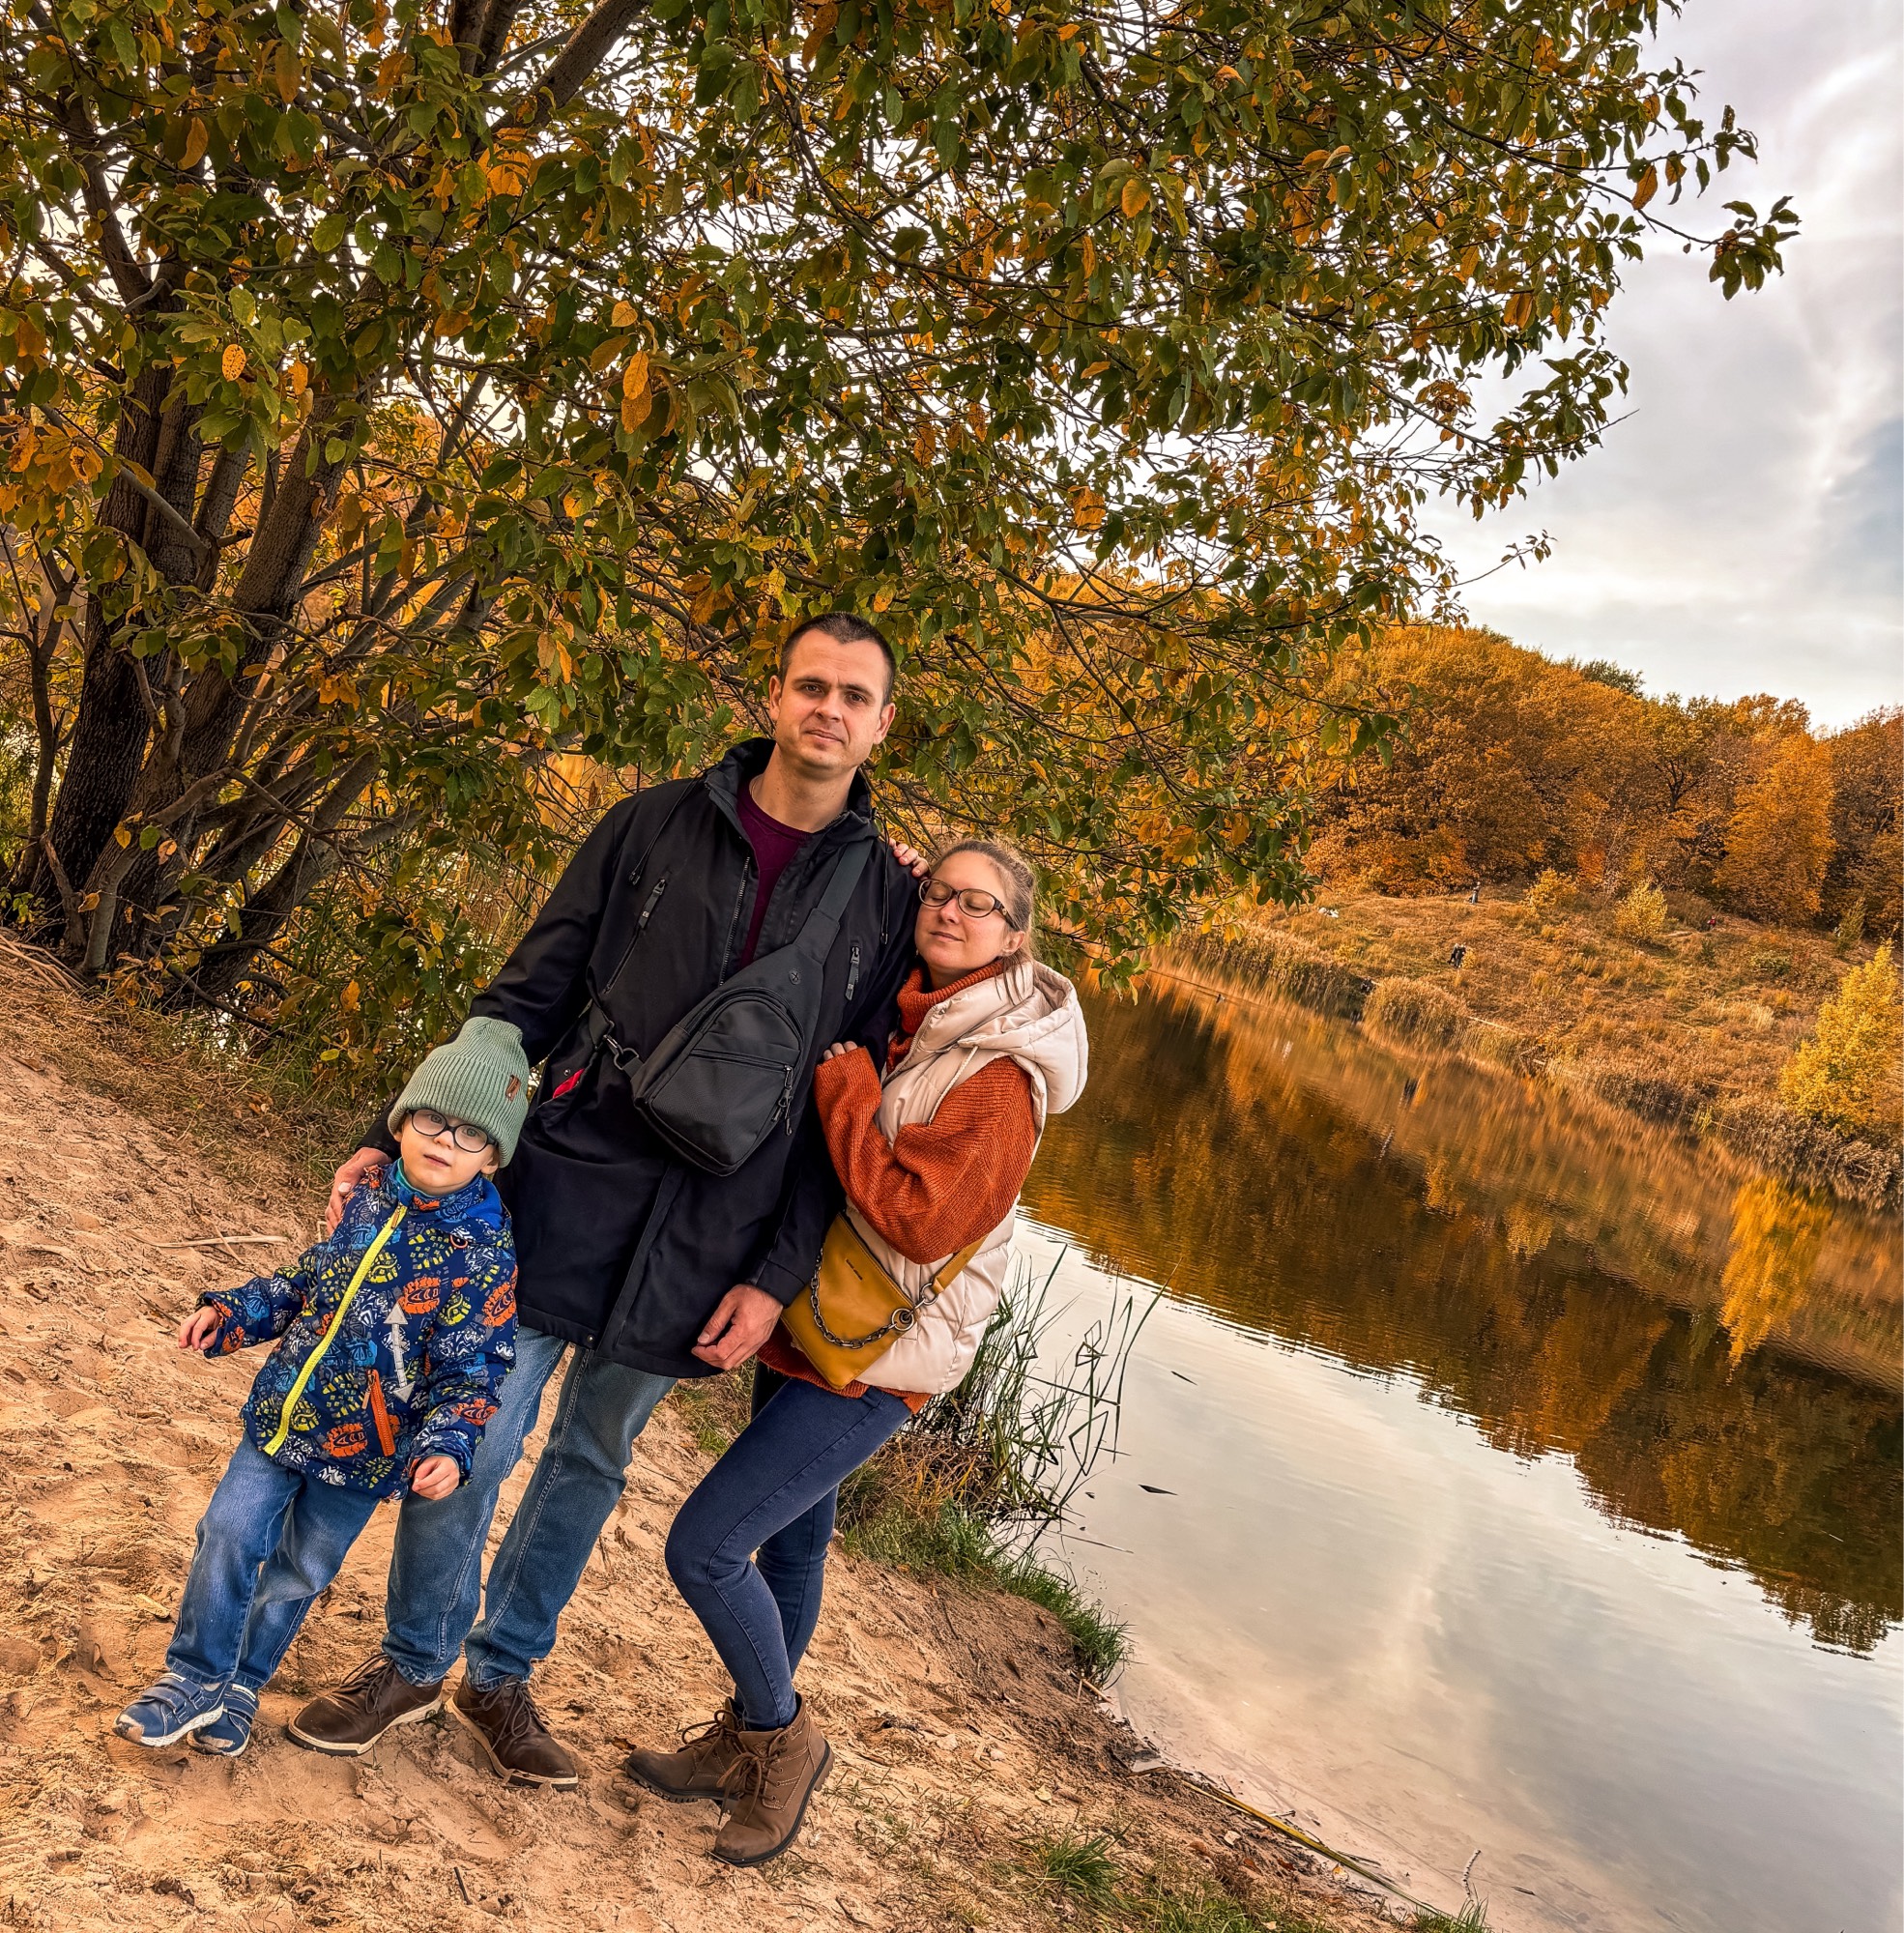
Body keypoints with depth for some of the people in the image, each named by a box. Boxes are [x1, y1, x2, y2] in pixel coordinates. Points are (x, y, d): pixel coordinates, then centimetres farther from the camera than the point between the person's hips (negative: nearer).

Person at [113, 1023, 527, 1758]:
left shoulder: (486, 1252, -19)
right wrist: (228, 1312, 4)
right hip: (281, 1413, 4)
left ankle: (240, 1684, 36)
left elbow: (472, 1370, -17)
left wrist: (447, 1446, -30)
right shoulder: (367, 1201, -3)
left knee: (300, 1570, 13)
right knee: (229, 1536, 5)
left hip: (363, 1449, -3)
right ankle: (195, 1677, 26)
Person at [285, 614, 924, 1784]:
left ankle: (501, 1675, 36)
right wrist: (408, 1132, -2)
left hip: (702, 1246, 1)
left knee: (594, 1461, 15)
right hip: (570, 1186, -1)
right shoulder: (657, 825, 1)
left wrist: (777, 1276, -4)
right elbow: (528, 994, 3)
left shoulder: (887, 898, 3)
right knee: (476, 1443, 3)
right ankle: (410, 1664, 29)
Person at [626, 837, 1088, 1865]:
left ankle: (782, 1735, 16)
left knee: (704, 1547, -7)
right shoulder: (896, 1022, 3)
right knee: (789, 1544, 21)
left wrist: (842, 1084, -24)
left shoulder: (1000, 1076, -21)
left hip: (871, 1361, -8)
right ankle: (747, 1741, 41)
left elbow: (918, 1219, -28)